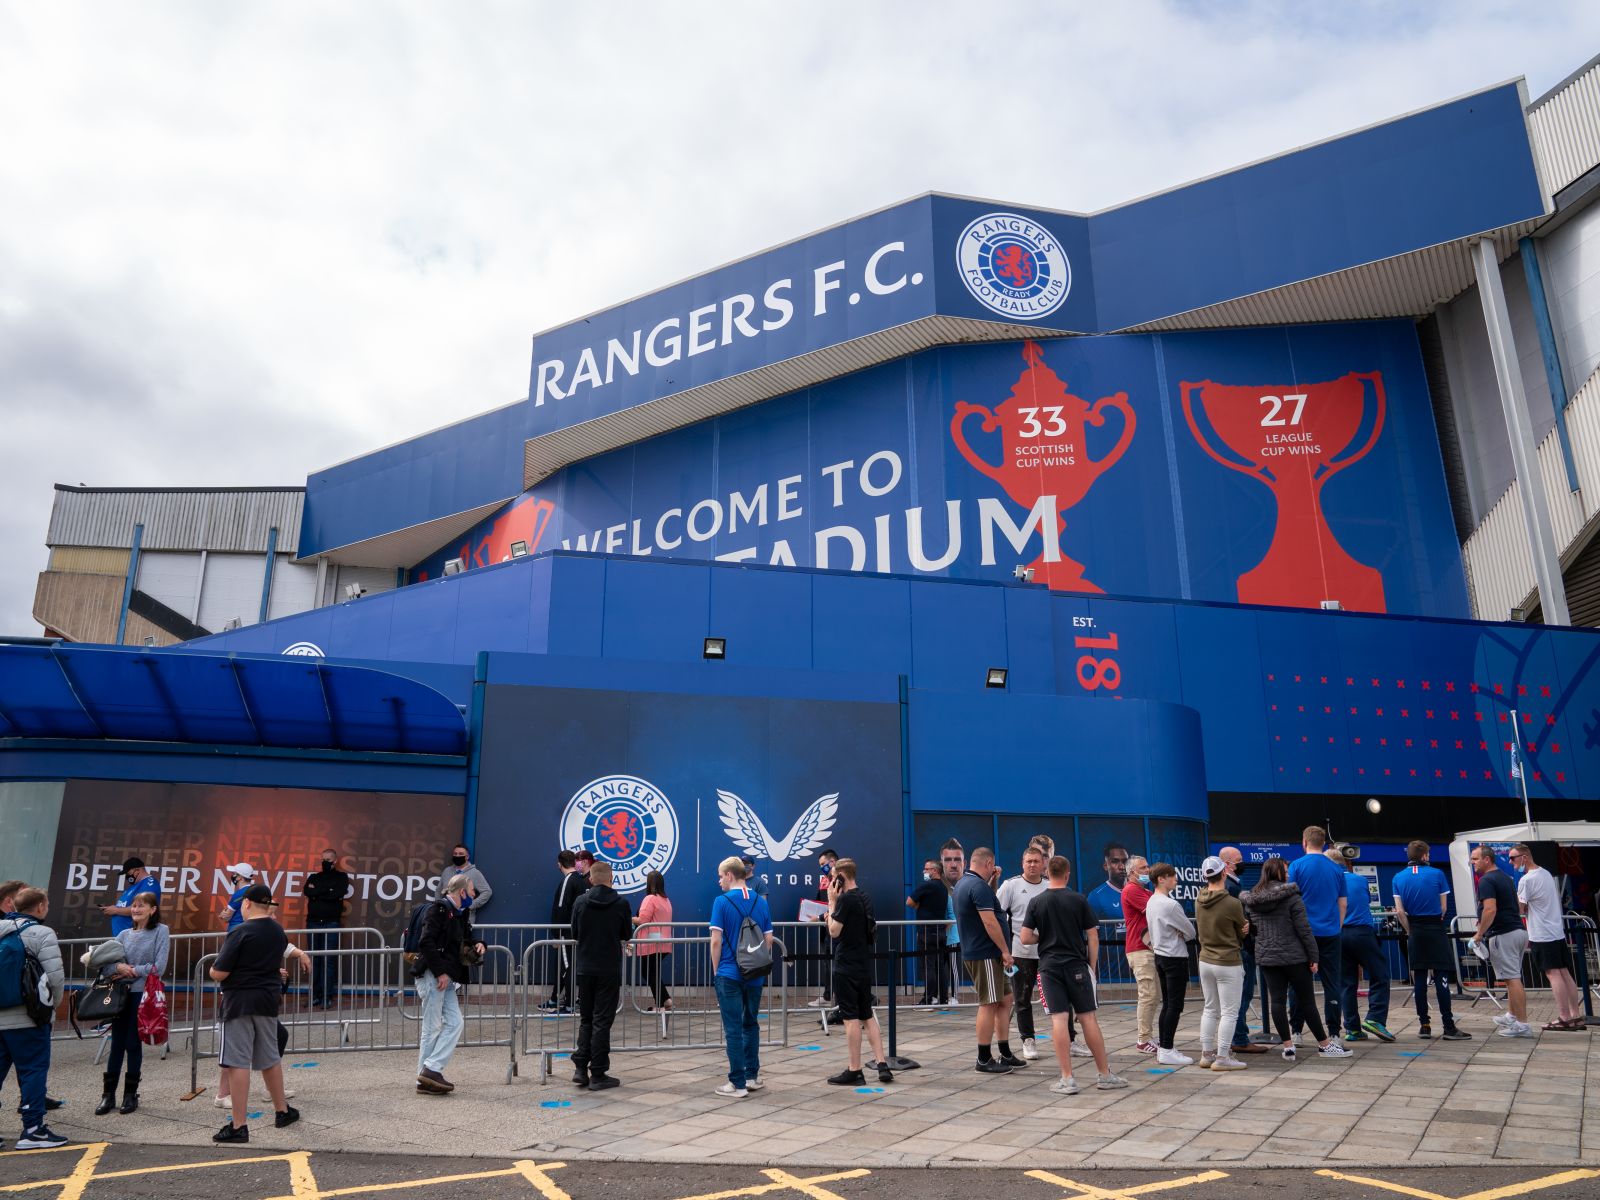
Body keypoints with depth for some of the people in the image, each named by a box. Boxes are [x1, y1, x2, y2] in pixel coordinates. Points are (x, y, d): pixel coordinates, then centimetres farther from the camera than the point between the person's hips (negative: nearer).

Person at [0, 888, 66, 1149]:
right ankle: (33, 1130, 5)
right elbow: (55, 976, -15)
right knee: (34, 1070, 2)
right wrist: (53, 1004, 4)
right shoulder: (41, 933, -10)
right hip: (28, 1019, -6)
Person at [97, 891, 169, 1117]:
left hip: (143, 994, -4)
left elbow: (159, 966, -10)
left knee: (133, 1044, 2)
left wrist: (133, 970, -9)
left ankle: (131, 1094, 15)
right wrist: (118, 966, -13)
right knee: (117, 1043, 7)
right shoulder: (125, 934, 10)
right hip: (122, 992, 4)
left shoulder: (160, 931, -3)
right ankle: (108, 1094, 16)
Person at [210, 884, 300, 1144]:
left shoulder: (240, 932, -15)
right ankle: (282, 1111, 31)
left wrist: (213, 968, 5)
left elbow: (219, 974, -15)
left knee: (238, 1062, -3)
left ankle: (239, 1126, -2)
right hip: (268, 998, 7)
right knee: (270, 1058, 19)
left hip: (241, 1001, -7)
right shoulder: (278, 931, 8)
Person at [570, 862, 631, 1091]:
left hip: (584, 969, 3)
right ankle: (597, 1075, 5)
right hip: (609, 970, -2)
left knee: (586, 1019, 16)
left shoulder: (580, 902, -2)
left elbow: (574, 934, 7)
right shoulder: (621, 904, -8)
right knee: (602, 1021, 3)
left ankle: (580, 1068, 10)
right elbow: (627, 935, 3)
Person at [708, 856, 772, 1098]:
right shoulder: (761, 902, 4)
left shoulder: (722, 902, -10)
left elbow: (716, 941, -12)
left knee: (733, 1029, 0)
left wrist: (717, 969, 1)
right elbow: (768, 940, 6)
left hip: (729, 975, -5)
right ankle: (752, 1076, 21)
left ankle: (738, 1083, 2)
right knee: (751, 1024, 17)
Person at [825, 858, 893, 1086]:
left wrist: (831, 901, -9)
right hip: (864, 966, 8)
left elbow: (834, 931, -15)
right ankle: (882, 1065, 8)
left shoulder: (845, 899, -16)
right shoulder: (865, 898, 11)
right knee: (868, 1016, 13)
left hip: (846, 966, -8)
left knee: (851, 1017, -2)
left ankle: (854, 1071, 2)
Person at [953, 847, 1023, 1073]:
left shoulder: (963, 884, 15)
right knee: (989, 1005, -4)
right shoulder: (979, 886, -18)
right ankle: (984, 1059, 3)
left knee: (1005, 999, 15)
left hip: (972, 952, 10)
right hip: (985, 955, -10)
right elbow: (989, 922, -22)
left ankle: (1005, 1054, 20)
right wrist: (1005, 951, -17)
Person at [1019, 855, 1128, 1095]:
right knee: (1089, 1018, 6)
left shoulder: (1036, 902, -1)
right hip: (1076, 965, 0)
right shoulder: (1079, 901, -2)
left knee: (1059, 1019, -1)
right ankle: (1104, 1074, 13)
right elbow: (1093, 937, -1)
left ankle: (1067, 1079, -1)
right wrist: (1092, 966, 8)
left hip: (1049, 966, 0)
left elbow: (1025, 938, -3)